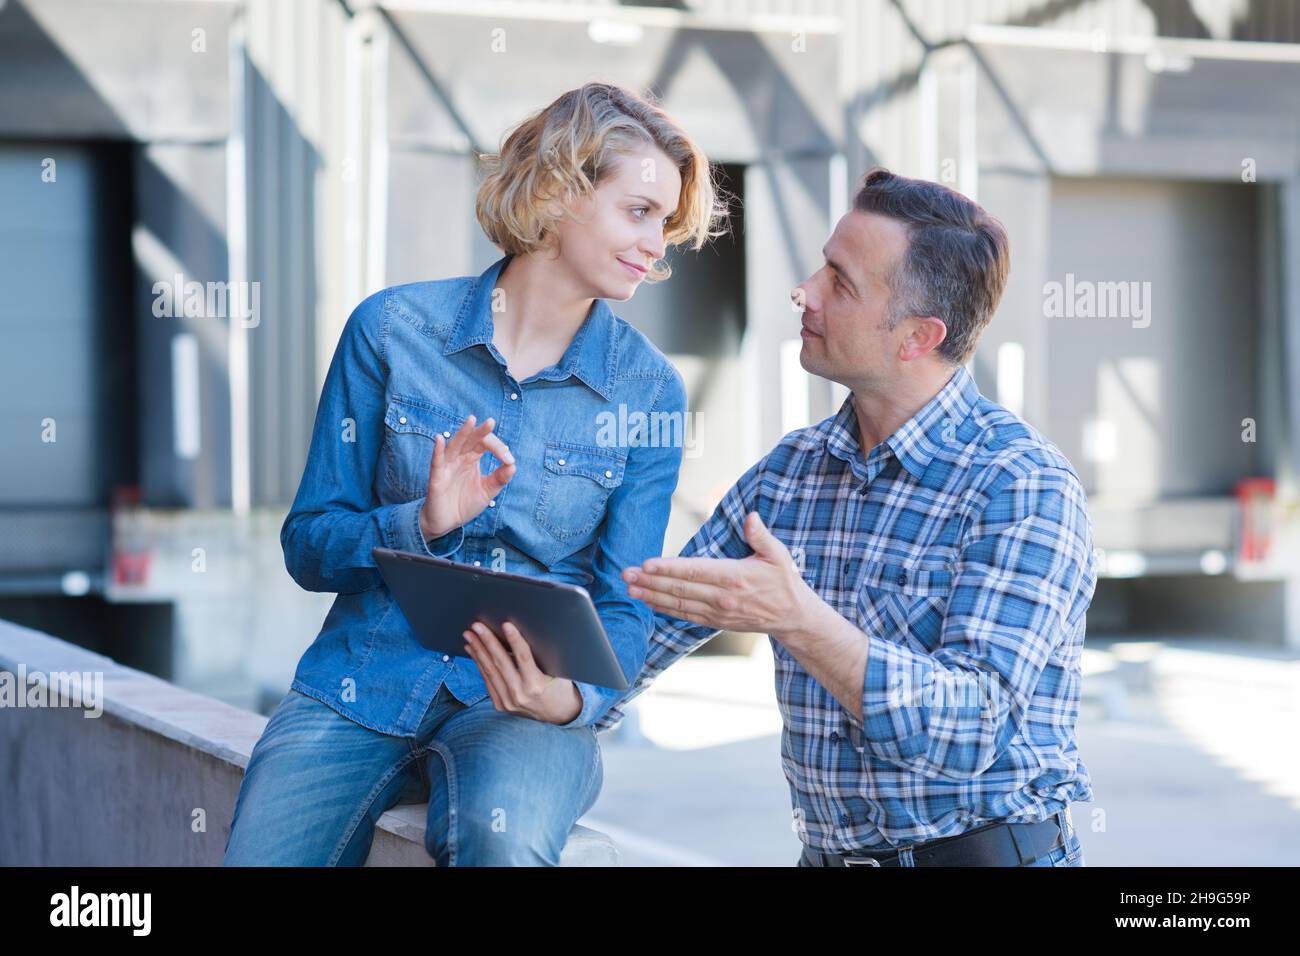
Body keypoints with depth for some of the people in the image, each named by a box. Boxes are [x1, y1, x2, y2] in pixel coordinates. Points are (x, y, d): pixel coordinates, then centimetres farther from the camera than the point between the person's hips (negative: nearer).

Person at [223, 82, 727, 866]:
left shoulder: (649, 390, 2)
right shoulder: (393, 329, -1)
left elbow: (625, 607, 1)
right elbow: (308, 545, 2)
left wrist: (571, 698, -20)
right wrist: (422, 524, -18)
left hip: (517, 707, -1)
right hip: (362, 688, 1)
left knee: (502, 834, -34)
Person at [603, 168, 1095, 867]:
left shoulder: (1023, 486, -12)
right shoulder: (789, 470, 8)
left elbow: (967, 734, -20)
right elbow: (652, 618, 16)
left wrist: (797, 620, -30)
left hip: (985, 849, -4)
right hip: (827, 853, 4)